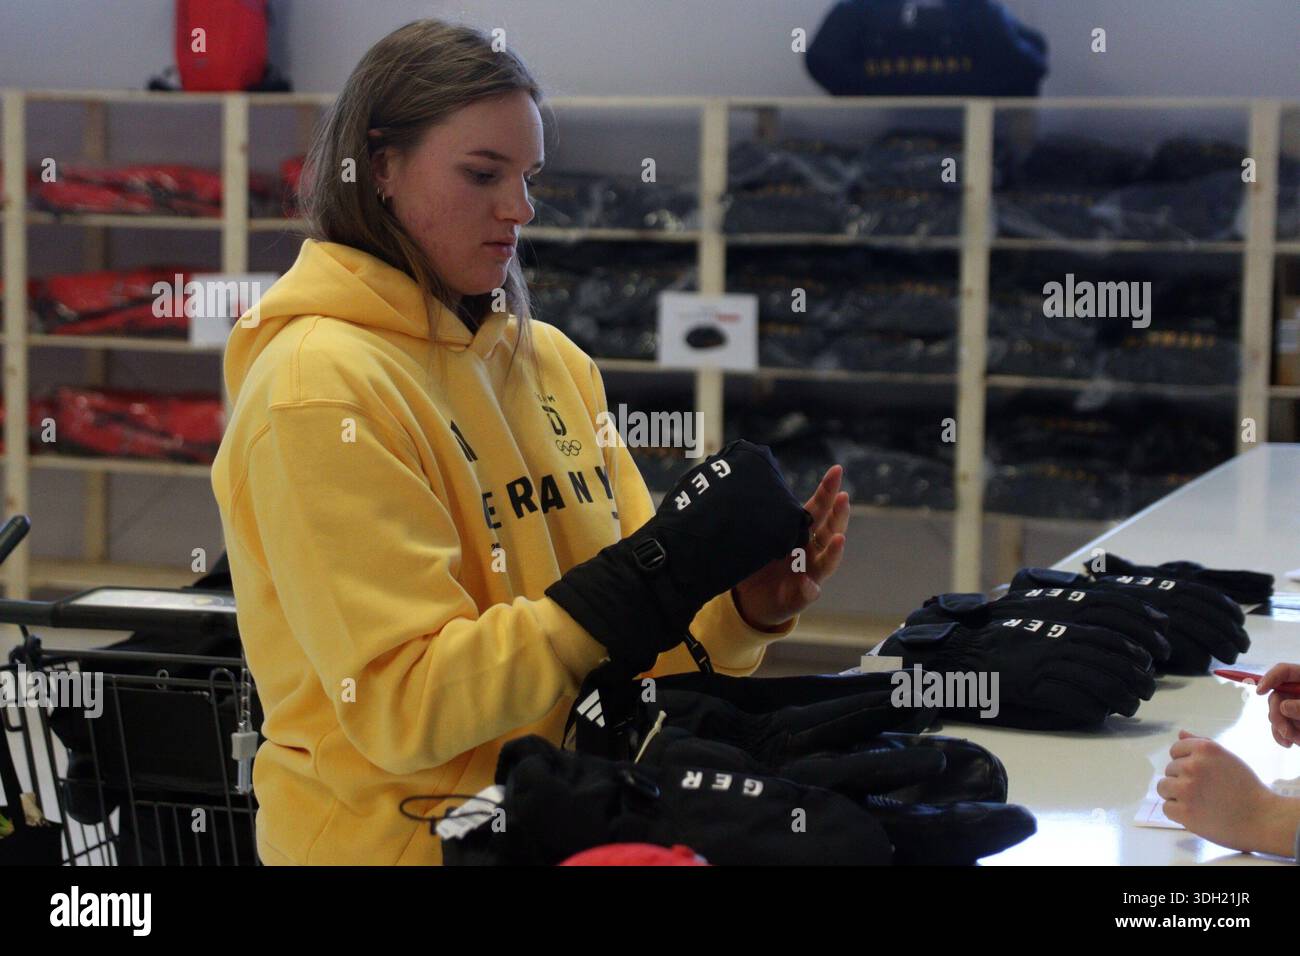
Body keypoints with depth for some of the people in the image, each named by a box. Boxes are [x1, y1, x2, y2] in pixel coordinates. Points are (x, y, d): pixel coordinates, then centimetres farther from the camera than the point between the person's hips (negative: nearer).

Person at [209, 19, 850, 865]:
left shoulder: (552, 361, 7)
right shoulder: (319, 386, -14)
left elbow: (629, 636, 8)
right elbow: (405, 706, -20)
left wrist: (745, 611, -12)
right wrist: (645, 577, -24)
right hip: (397, 836, -6)